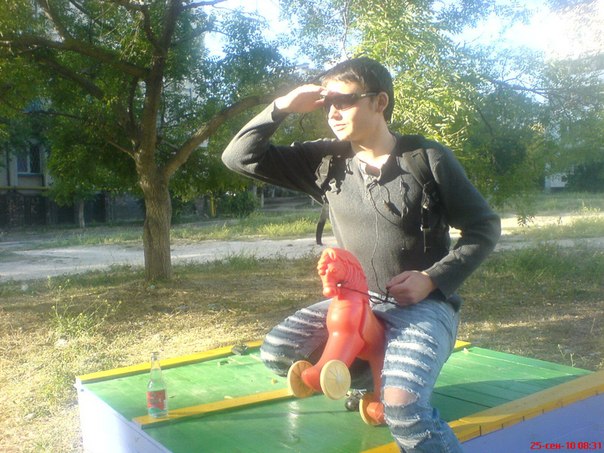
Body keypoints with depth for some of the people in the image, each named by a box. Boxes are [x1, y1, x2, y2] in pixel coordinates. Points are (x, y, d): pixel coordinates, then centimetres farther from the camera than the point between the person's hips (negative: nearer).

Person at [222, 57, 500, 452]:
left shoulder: (428, 158, -9)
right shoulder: (326, 161, 0)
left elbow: (485, 227, -3)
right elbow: (239, 157, -1)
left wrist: (433, 279, -15)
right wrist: (281, 108, -13)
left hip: (425, 304, -5)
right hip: (357, 300, 5)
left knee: (402, 406, -30)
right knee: (277, 352, -13)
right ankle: (381, 372, 5)